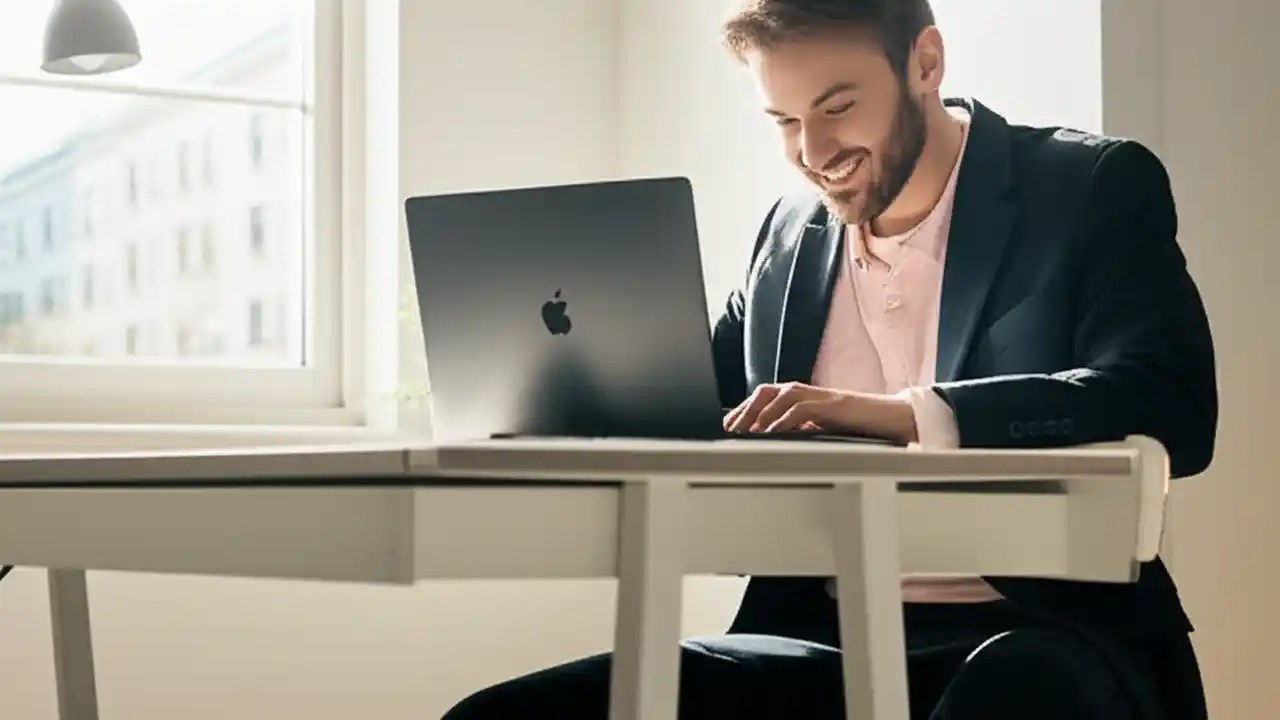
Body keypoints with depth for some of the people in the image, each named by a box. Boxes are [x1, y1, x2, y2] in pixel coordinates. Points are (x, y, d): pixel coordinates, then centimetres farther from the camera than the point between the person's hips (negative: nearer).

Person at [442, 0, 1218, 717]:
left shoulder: (1094, 188, 0)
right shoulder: (790, 233, 16)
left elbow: (1171, 404, -15)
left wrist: (905, 414, -26)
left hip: (1038, 639, -4)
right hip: (825, 644, 5)